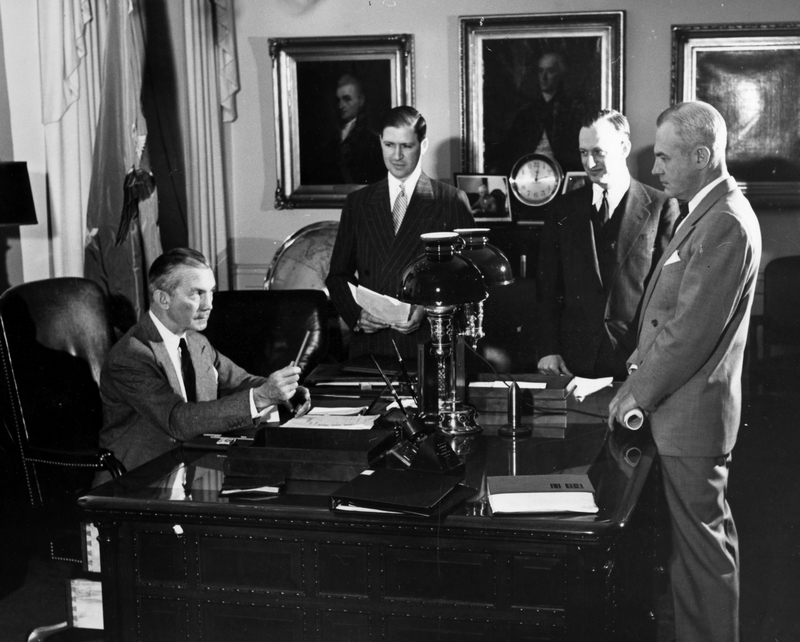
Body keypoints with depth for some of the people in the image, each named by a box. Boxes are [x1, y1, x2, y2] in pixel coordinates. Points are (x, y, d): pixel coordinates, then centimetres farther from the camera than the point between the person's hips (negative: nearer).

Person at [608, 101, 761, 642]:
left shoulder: (726, 224, -20)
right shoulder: (707, 212, 12)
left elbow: (691, 329, -22)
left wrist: (639, 393, -13)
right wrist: (644, 369, 10)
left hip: (692, 414, -10)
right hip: (686, 407, 10)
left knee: (703, 547, 1)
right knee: (707, 534, 19)